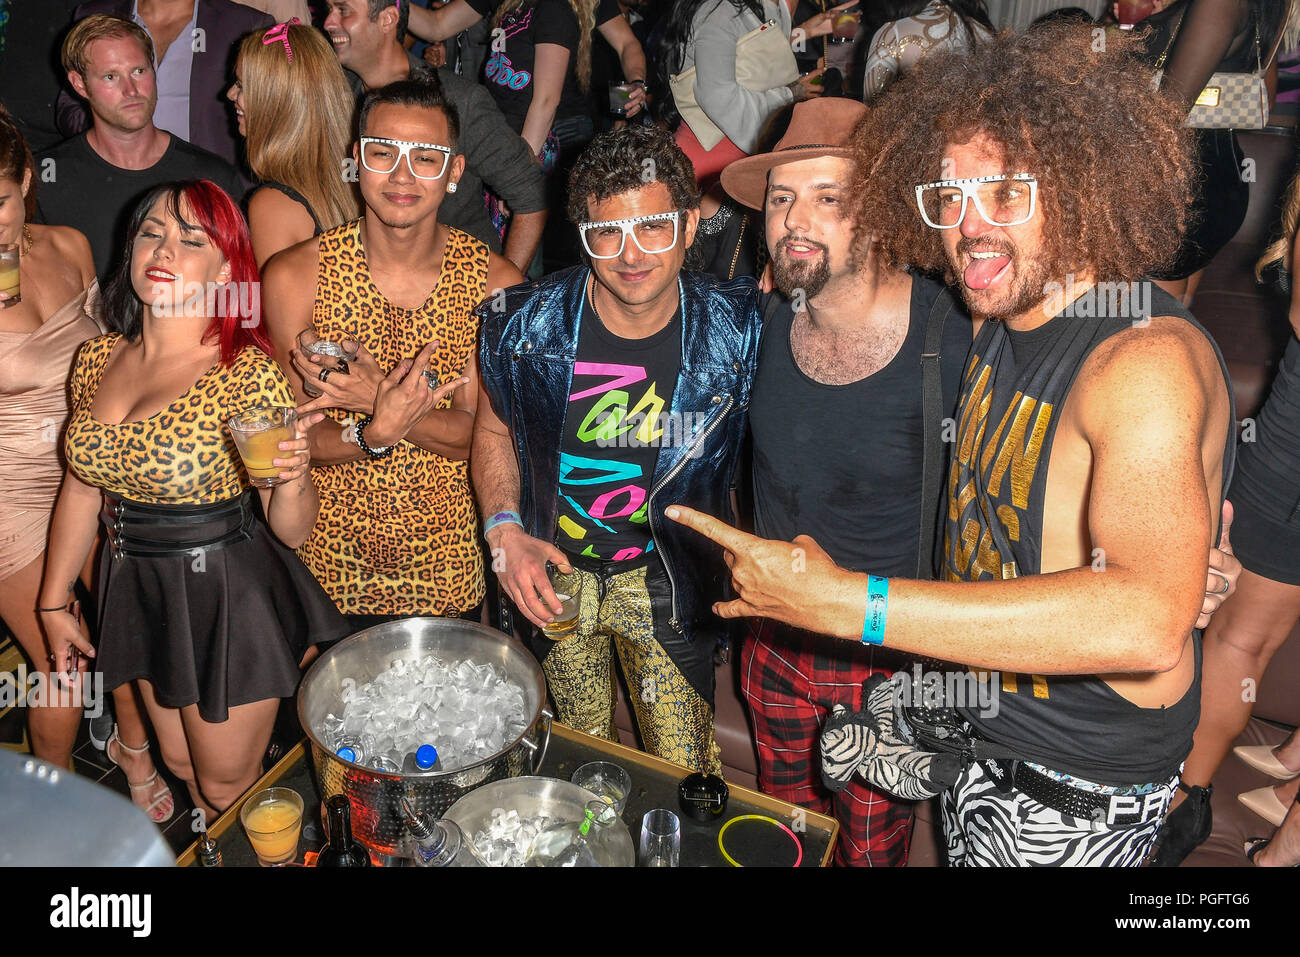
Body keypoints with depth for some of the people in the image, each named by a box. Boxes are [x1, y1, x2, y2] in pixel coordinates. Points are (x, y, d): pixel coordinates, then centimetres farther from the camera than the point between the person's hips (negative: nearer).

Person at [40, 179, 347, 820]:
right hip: (137, 591, 6)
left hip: (229, 600, -6)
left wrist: (292, 479, -38)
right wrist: (53, 601, 14)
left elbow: (291, 532, -17)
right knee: (181, 766, 25)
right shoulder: (97, 360, -2)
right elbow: (81, 485, 10)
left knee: (226, 788, 12)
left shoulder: (250, 376, -20)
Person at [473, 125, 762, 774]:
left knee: (686, 776, 12)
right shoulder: (524, 327, -17)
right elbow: (493, 432, 1)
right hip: (552, 574, 1)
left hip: (667, 580, 0)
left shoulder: (737, 328, -19)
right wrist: (504, 531, -13)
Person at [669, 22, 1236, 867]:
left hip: (1076, 792, -7)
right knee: (837, 752, 23)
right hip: (971, 698, 7)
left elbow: (1148, 621, -42)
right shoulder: (1002, 323, -2)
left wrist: (844, 601, -45)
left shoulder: (1147, 357, -29)